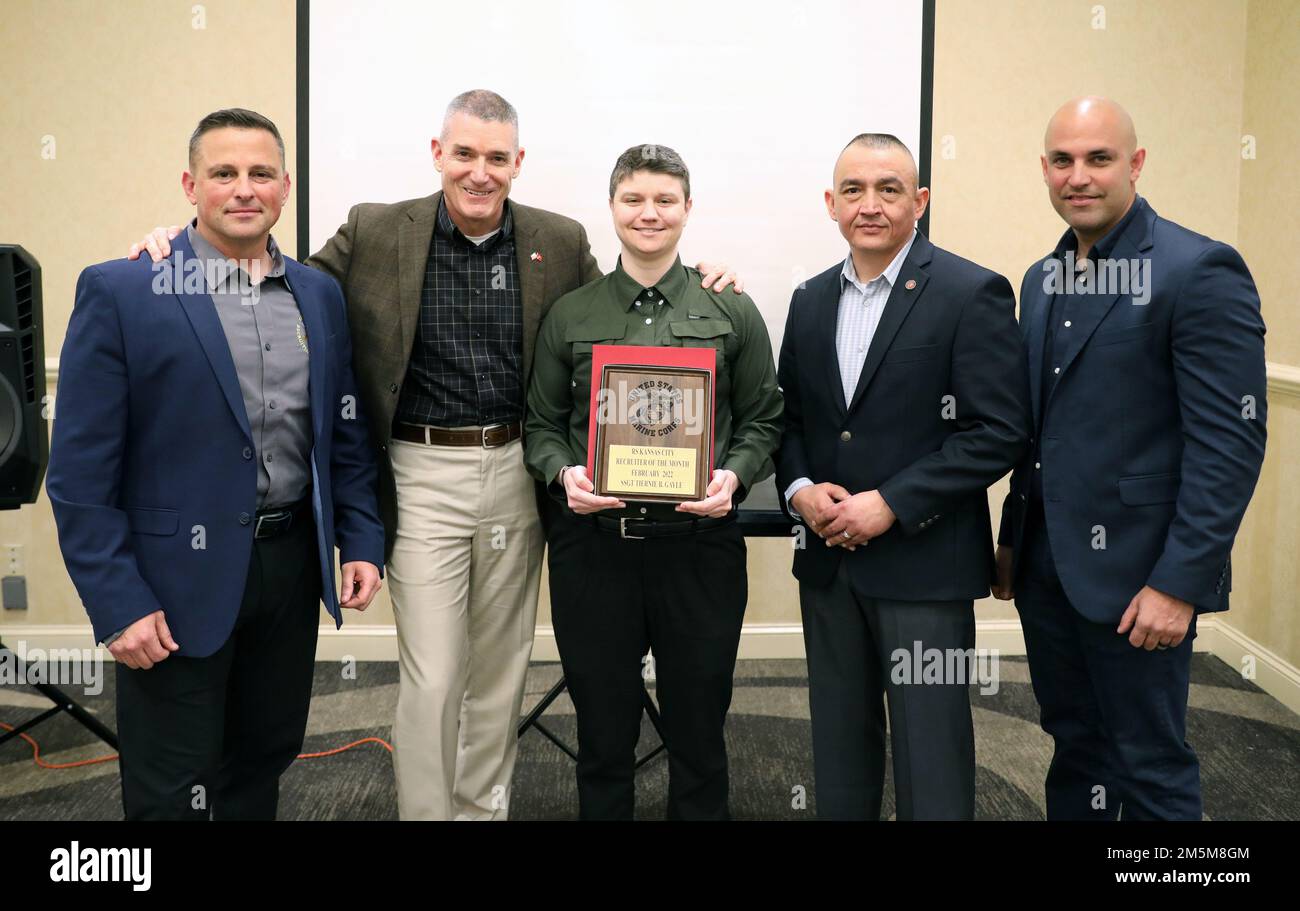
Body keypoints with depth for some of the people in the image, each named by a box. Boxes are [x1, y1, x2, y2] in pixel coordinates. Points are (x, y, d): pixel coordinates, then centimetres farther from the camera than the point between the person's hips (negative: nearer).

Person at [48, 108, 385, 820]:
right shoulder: (119, 292, -9)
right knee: (173, 793, 9)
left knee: (265, 760, 18)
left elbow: (346, 434, 13)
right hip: (178, 581, -4)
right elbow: (81, 471, -10)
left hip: (292, 566, 5)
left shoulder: (321, 295, 7)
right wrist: (118, 603, -14)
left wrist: (361, 542, 4)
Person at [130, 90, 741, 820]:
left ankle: (486, 807, 33)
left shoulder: (561, 242, 3)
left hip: (517, 474, 3)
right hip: (422, 477, -2)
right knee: (431, 680, -1)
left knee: (500, 670, 15)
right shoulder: (376, 233, -3)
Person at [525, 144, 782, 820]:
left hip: (700, 542, 0)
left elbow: (763, 420, 7)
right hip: (592, 543, 1)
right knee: (602, 733, 11)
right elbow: (541, 424, 10)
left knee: (699, 732, 10)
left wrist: (734, 476, -11)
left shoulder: (733, 312, 7)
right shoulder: (569, 315, 8)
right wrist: (564, 473, -10)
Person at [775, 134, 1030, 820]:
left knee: (929, 754, 4)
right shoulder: (810, 300, 10)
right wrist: (799, 491, -5)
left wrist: (891, 504, -17)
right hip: (828, 562, 6)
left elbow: (999, 430, -14)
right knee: (838, 742, 17)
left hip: (924, 563, -5)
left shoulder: (972, 294, -9)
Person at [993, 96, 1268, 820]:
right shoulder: (1044, 279, 11)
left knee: (1150, 765, 5)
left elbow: (1232, 438, -16)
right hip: (1046, 564, 7)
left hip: (1134, 571, -7)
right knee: (1075, 746, 17)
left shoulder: (1202, 271, -12)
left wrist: (1180, 582, -19)